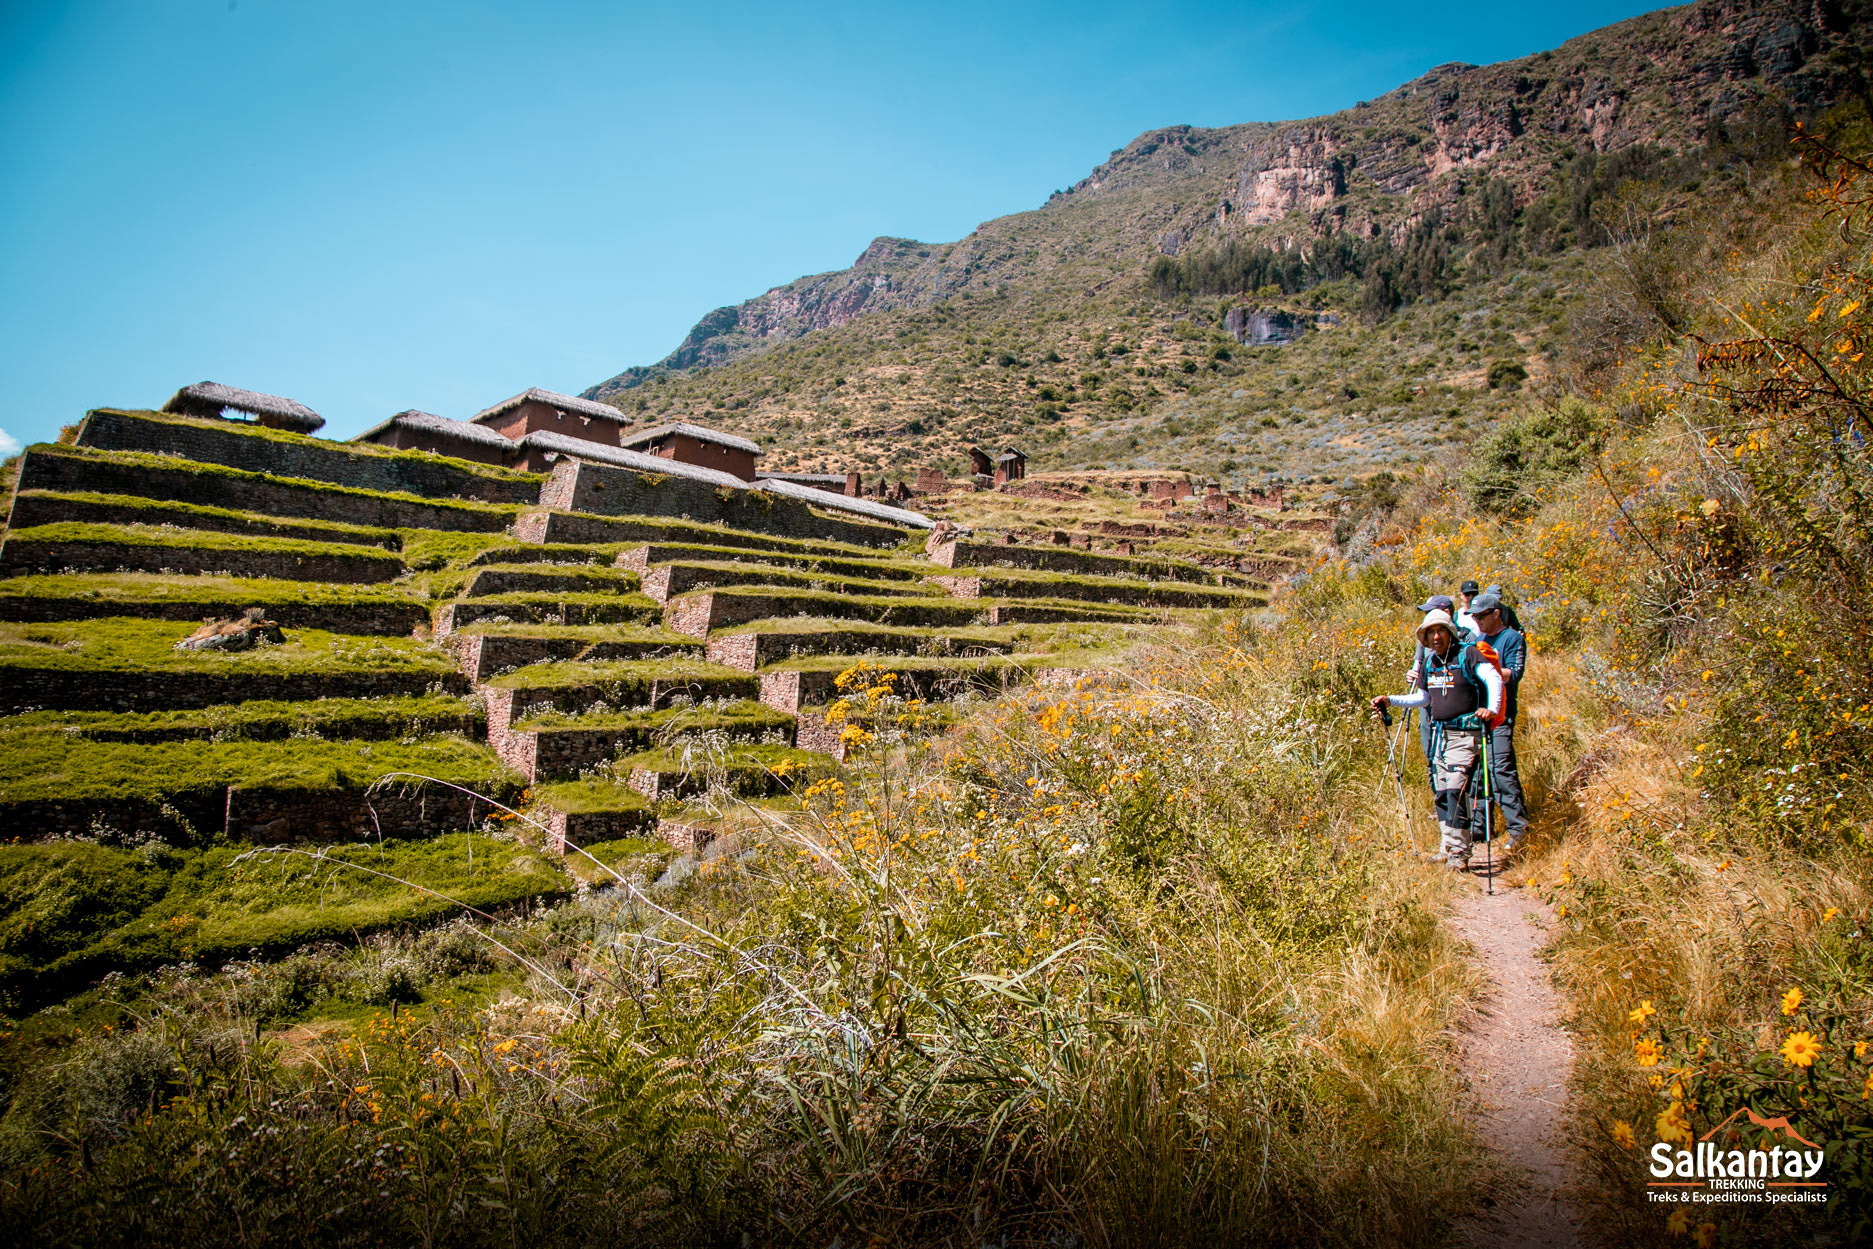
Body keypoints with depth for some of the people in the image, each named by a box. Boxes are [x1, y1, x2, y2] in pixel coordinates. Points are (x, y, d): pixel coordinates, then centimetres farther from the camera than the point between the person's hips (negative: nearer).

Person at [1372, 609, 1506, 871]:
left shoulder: (1468, 654, -8)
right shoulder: (1430, 661, 13)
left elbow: (1494, 678, -22)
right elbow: (1424, 698, 25)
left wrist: (1492, 709, -39)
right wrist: (1389, 701, 17)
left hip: (1465, 735, -7)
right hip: (1440, 733, 7)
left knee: (1456, 790, -15)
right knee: (1442, 793, 10)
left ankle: (1459, 852, -7)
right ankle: (1449, 849, 21)